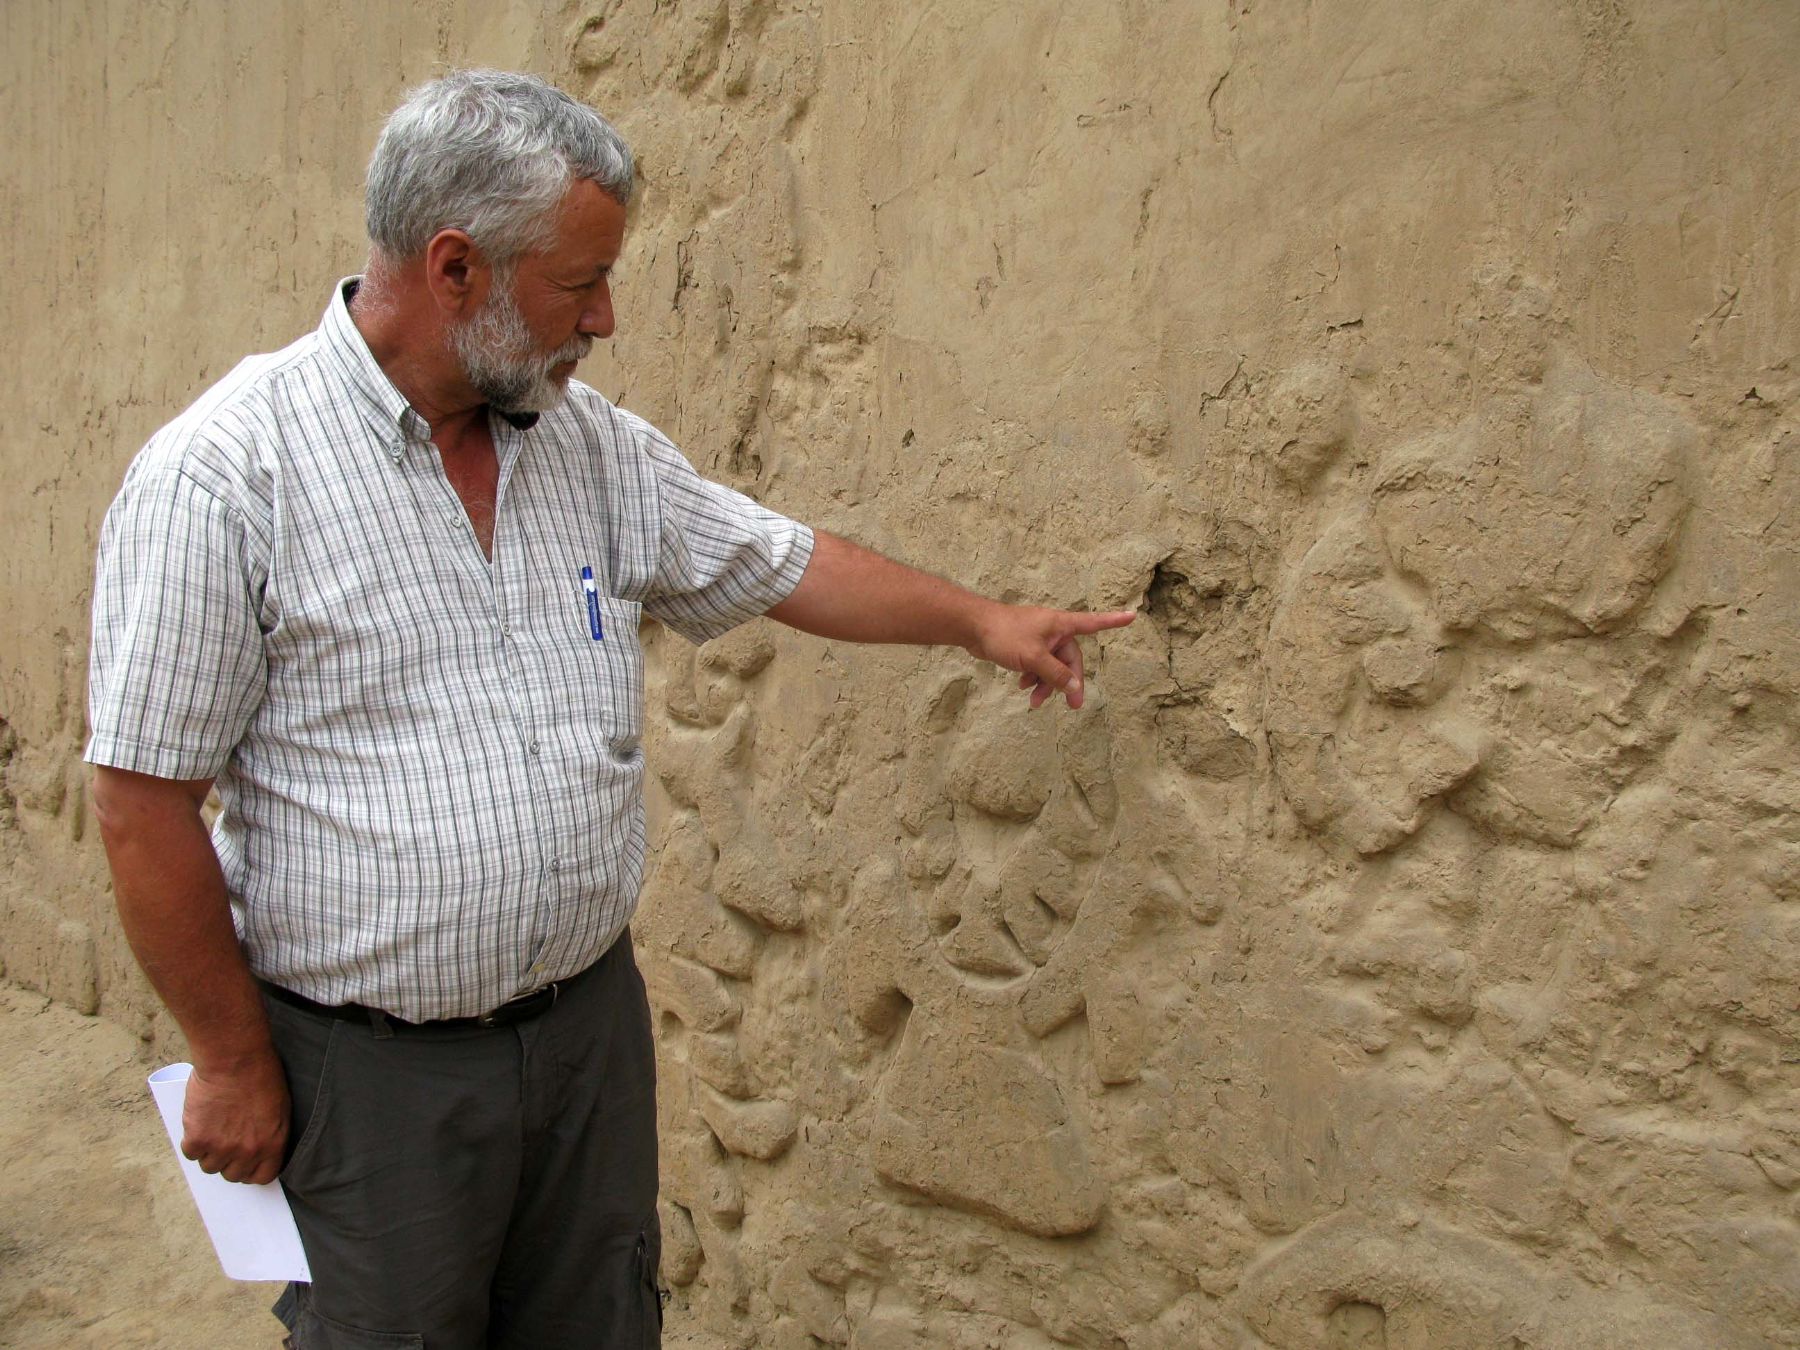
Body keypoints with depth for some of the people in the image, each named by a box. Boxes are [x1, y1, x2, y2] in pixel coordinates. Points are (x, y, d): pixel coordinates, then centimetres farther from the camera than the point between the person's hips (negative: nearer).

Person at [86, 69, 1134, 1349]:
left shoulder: (593, 444, 2)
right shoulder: (222, 475, -16)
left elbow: (778, 563, 15)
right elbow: (146, 804, -14)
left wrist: (980, 619, 18)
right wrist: (234, 1061, -9)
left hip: (592, 1021, 6)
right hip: (373, 1065, -5)